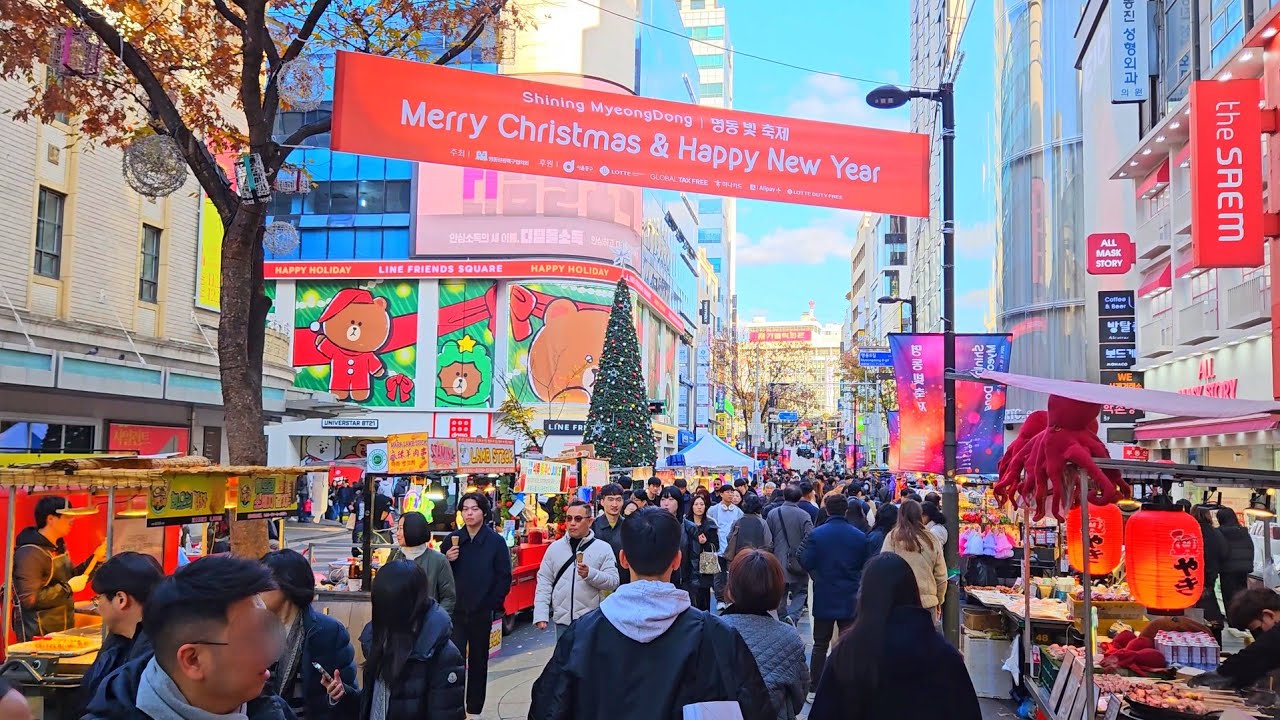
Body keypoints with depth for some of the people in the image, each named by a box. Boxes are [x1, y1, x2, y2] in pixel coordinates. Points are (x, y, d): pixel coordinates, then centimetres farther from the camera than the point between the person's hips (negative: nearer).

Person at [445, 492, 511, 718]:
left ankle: (475, 708, 20)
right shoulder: (452, 539, 4)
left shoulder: (496, 541, -4)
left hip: (482, 612, -1)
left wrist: (493, 605, -6)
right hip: (456, 611, 1)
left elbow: (504, 578, -3)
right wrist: (446, 560, -10)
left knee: (478, 661, 10)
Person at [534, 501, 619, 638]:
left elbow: (613, 581, -7)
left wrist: (590, 574, -24)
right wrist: (540, 614, -5)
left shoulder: (603, 548, -2)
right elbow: (544, 582, 4)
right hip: (562, 619, 2)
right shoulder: (555, 548, 5)